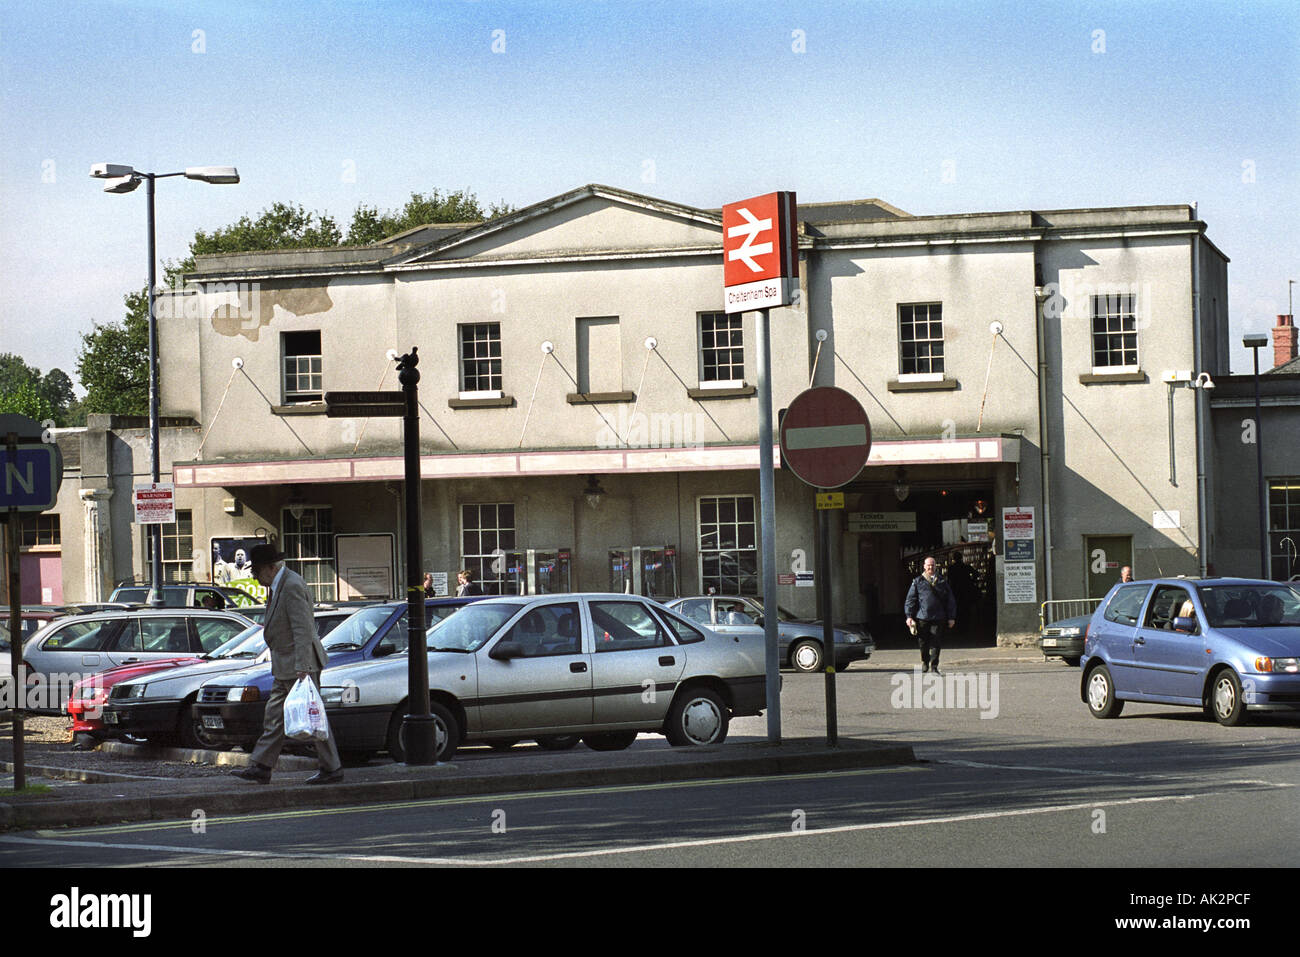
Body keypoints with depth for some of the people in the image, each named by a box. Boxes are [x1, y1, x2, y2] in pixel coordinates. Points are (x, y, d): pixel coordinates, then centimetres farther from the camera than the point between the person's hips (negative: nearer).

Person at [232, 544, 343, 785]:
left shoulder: (292, 586, -19)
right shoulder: (278, 586, 13)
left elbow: (303, 629, -24)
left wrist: (301, 667, -27)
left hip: (299, 665, -11)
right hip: (285, 667, 11)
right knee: (274, 716, 11)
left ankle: (332, 769, 3)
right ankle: (261, 767, 15)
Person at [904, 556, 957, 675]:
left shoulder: (942, 581, 10)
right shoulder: (918, 581, 8)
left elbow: (950, 600, 12)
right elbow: (910, 599, 6)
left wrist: (951, 617, 7)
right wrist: (909, 616, -2)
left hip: (938, 618, 0)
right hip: (922, 618, 0)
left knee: (936, 643, -4)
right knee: (923, 643, 6)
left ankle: (934, 666, 4)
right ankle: (924, 663, 24)